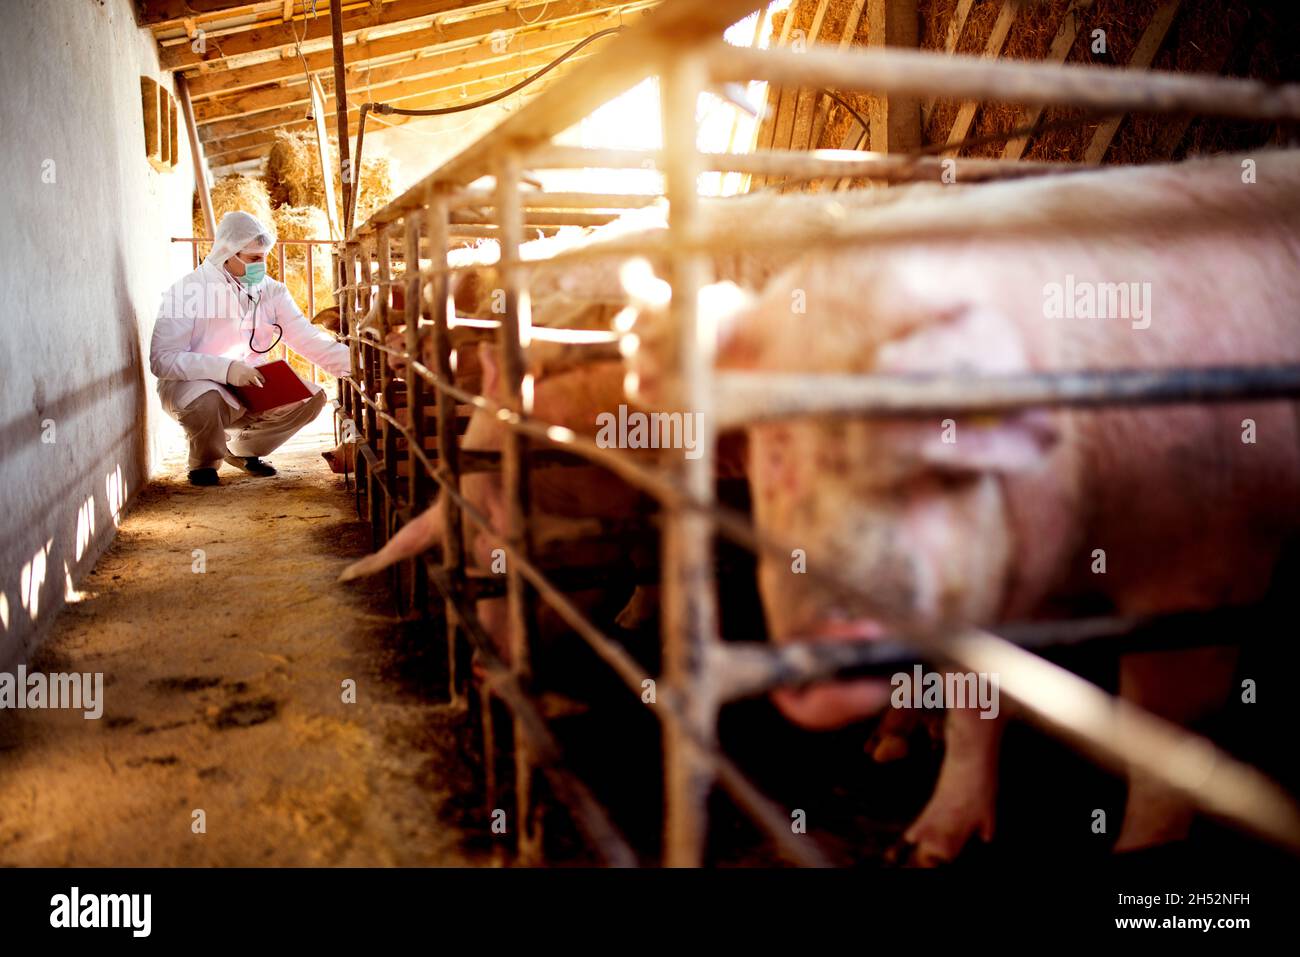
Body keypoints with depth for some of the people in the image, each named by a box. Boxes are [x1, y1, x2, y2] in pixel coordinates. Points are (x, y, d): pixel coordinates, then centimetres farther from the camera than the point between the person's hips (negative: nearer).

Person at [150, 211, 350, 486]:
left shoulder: (271, 291, 0)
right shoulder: (188, 290, -16)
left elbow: (308, 338, -8)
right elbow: (161, 360, -24)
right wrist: (226, 369, -37)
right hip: (194, 386, -5)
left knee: (311, 397, -12)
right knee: (204, 398, -38)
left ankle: (241, 449, 11)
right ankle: (204, 462, -2)